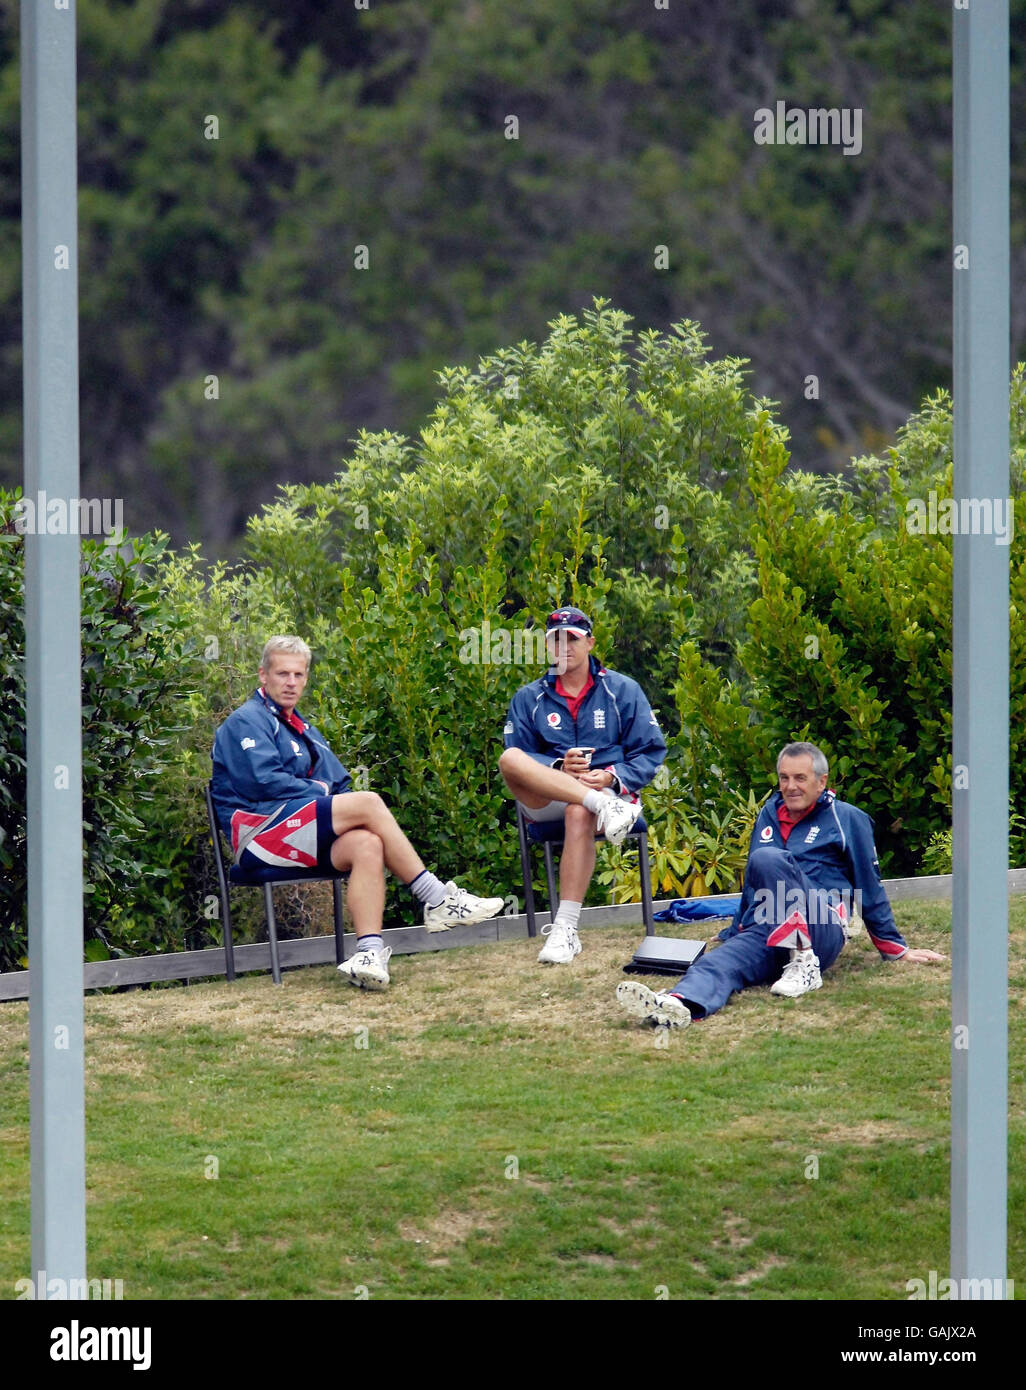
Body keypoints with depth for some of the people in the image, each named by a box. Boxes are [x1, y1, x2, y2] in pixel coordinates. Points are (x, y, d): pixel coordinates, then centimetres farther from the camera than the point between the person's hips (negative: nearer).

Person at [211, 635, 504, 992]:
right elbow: (266, 782, -13)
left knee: (366, 844, -27)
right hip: (259, 834, -8)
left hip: (299, 839, 8)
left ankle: (369, 952, -42)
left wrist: (337, 796, -1)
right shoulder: (246, 722, 2)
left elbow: (339, 786, 23)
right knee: (369, 803, -23)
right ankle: (439, 901, -20)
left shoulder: (303, 731, 29)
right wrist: (322, 792, -5)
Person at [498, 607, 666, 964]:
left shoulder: (623, 691, 11)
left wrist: (612, 778, -13)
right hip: (547, 801, 2)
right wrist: (558, 769, -15)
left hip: (611, 791, -2)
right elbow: (520, 762, 6)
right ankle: (603, 807, -41)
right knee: (510, 759, -29)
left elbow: (650, 753, 6)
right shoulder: (528, 699, 16)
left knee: (579, 814, -39)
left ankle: (565, 930, -42)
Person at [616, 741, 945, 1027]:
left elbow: (869, 888, 12)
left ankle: (804, 963, -30)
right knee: (720, 962, -31)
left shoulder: (848, 820, 10)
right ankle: (679, 1004, -64)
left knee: (767, 859, -29)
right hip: (761, 933, 4)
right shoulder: (770, 815, 25)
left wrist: (896, 949, 14)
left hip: (821, 932, -4)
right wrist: (733, 933, 35)